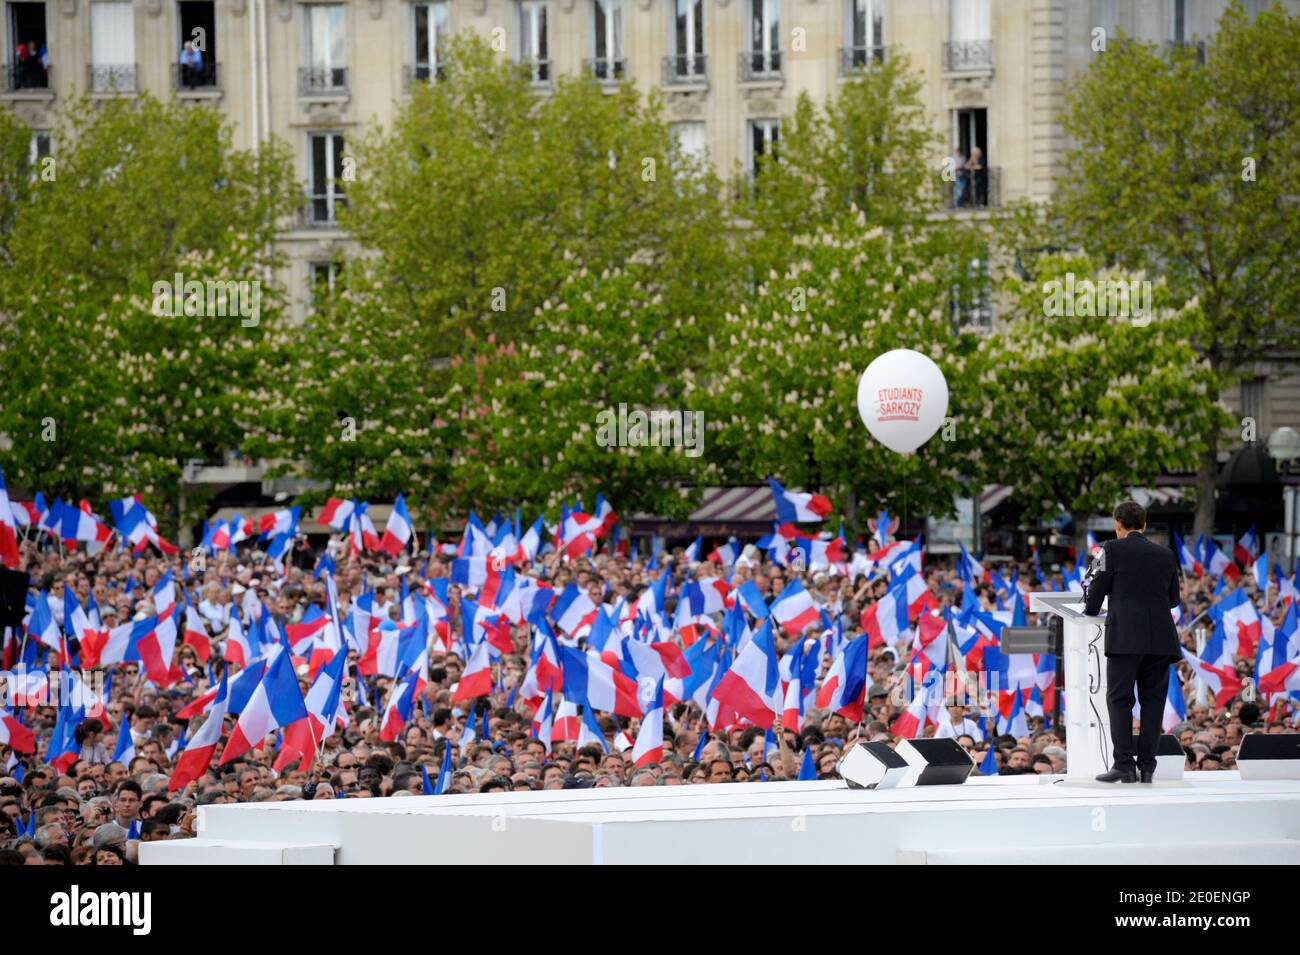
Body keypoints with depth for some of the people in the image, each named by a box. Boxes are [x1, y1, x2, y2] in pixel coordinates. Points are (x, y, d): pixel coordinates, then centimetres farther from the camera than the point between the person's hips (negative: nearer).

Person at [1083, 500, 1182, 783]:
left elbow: (1097, 591, 3)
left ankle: (1124, 765, -8)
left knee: (1119, 699, 0)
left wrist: (1091, 608, 23)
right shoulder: (1166, 555, 15)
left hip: (1126, 637, -4)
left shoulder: (1113, 549, 2)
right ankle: (1146, 766, 4)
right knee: (1153, 700, 7)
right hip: (1160, 638, 4)